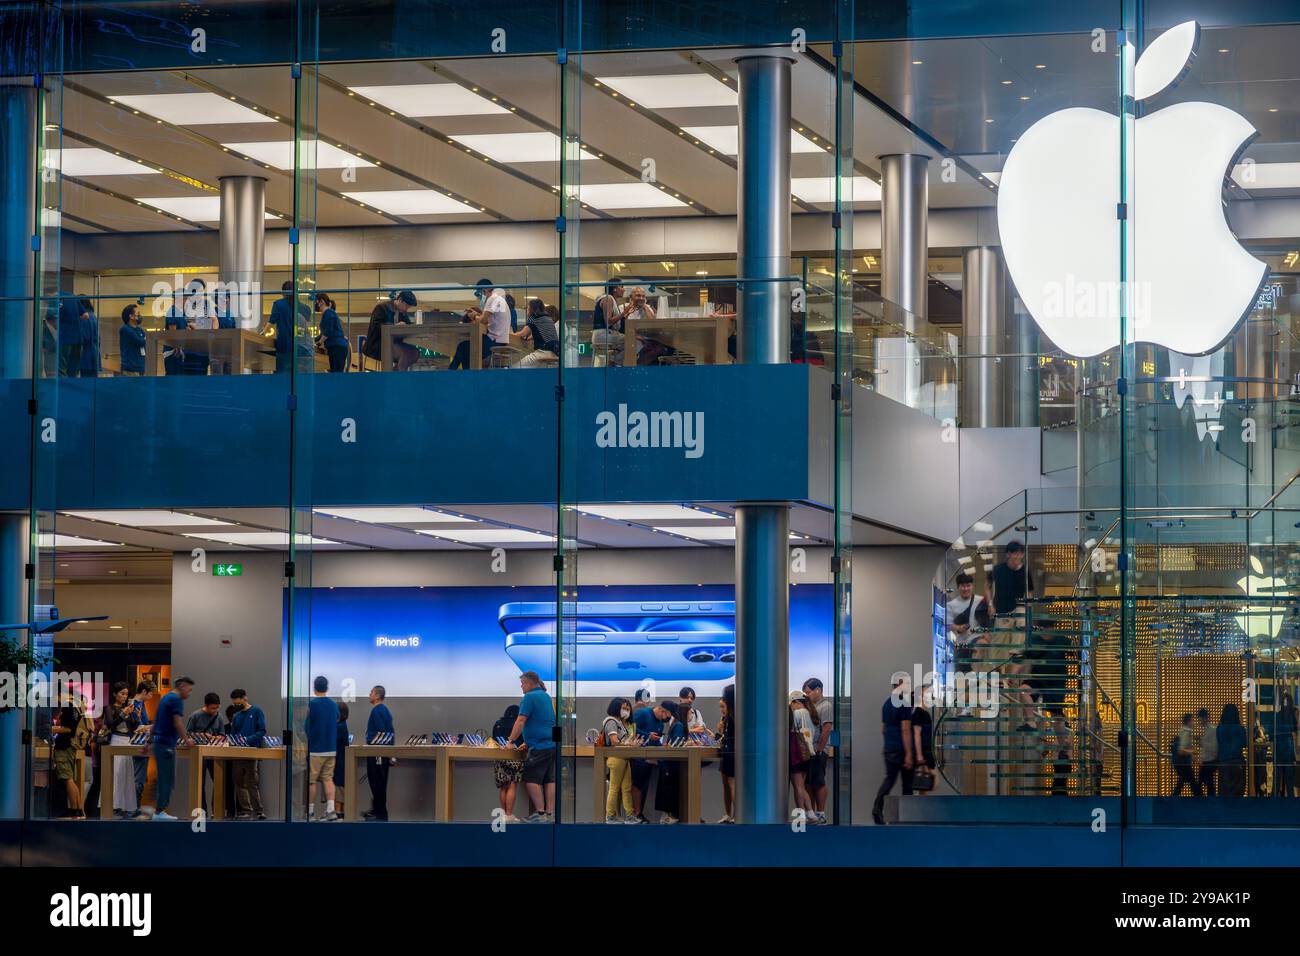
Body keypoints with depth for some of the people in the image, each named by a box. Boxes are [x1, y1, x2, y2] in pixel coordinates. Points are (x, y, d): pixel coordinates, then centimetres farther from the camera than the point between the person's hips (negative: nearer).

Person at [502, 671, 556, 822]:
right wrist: (527, 741, 28)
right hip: (552, 744, 9)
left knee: (531, 780, -4)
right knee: (549, 780, 7)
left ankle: (540, 813, -9)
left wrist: (511, 740, -5)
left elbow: (521, 721, -13)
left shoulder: (530, 697, -9)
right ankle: (550, 814, 4)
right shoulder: (546, 696, 18)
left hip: (539, 746, -9)